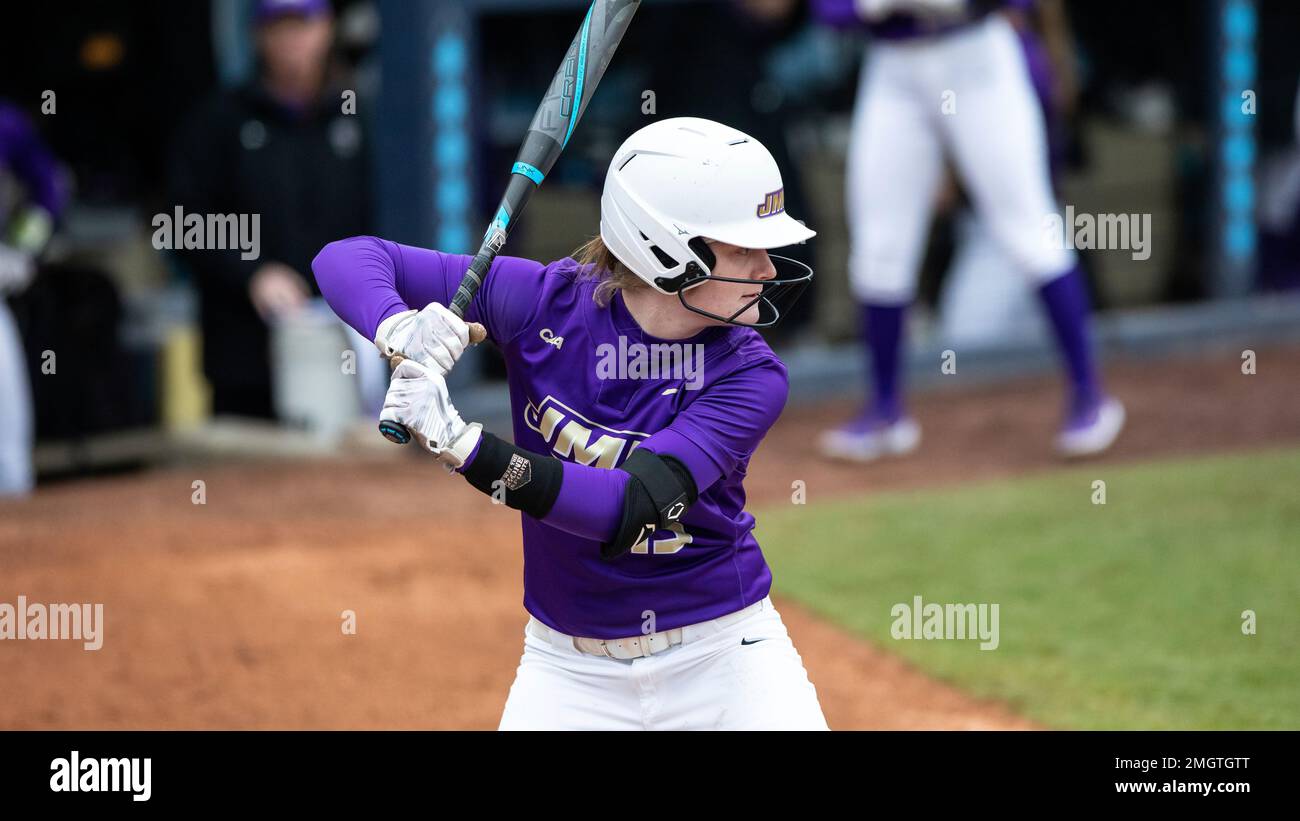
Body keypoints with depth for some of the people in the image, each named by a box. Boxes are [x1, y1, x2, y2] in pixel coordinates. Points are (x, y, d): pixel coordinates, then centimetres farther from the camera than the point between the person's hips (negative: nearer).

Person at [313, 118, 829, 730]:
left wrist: (459, 442, -40)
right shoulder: (546, 303, -12)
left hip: (723, 654, 0)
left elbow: (629, 513, -30)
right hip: (568, 666, 1)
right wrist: (401, 330, -32)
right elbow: (349, 259, -9)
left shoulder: (750, 375, -17)